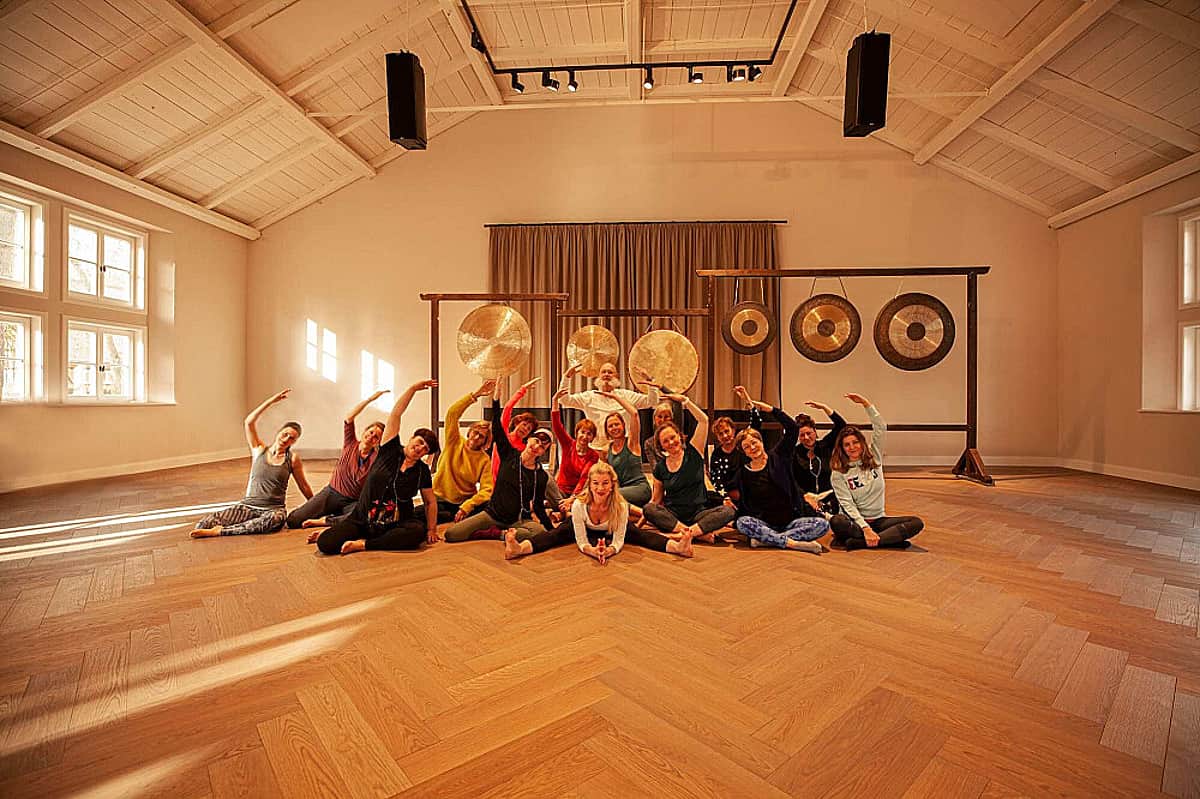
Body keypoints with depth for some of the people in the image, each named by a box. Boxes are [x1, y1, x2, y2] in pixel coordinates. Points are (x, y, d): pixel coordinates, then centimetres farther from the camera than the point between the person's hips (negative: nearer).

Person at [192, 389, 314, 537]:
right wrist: (271, 401, -11)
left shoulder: (293, 458, 5)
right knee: (203, 525, -26)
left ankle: (219, 531, -30)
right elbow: (248, 423, -6)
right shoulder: (259, 450, 8)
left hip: (274, 509, -1)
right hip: (247, 505, 1)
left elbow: (304, 486, 13)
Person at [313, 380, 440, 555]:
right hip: (362, 519, 0)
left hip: (396, 525, 1)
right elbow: (395, 414, -10)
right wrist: (413, 388, -13)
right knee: (325, 543, -21)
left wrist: (431, 530, 2)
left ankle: (363, 544, -19)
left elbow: (430, 502, 8)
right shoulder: (390, 451, -3)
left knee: (418, 531, -34)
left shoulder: (422, 471, 1)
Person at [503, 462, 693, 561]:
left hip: (611, 532, 1)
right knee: (558, 533, -24)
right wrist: (593, 551, -51)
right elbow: (581, 542, -29)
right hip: (584, 529, -1)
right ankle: (519, 548, -42)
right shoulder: (579, 505, -36)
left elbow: (619, 540, -28)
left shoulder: (621, 506, -35)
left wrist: (609, 551, -51)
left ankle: (678, 547, -34)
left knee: (639, 534, -21)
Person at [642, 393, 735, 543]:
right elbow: (656, 499, 9)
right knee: (648, 509, -30)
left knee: (728, 511, -27)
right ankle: (700, 534, -33)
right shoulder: (660, 467, 6)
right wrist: (643, 519, -5)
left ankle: (683, 533, -33)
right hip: (671, 515, 1)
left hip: (697, 513, -1)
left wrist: (684, 400, -6)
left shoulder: (693, 453, 3)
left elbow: (703, 420, -5)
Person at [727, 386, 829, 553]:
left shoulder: (778, 457, 4)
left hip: (790, 520, 1)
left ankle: (766, 539, -28)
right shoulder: (742, 473, 5)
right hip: (764, 524, -1)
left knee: (822, 524, -24)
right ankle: (792, 543, -31)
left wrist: (769, 408, -12)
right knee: (742, 522, -31)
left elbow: (792, 428, -7)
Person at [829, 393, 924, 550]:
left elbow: (881, 428, -6)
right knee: (836, 522, -36)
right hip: (855, 522, -4)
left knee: (916, 523, -21)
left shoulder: (874, 458, 4)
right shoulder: (838, 474, -4)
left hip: (878, 520, 4)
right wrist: (865, 528, -24)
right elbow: (848, 505, -12)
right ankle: (892, 538, -27)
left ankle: (858, 542, -29)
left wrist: (865, 403, -14)